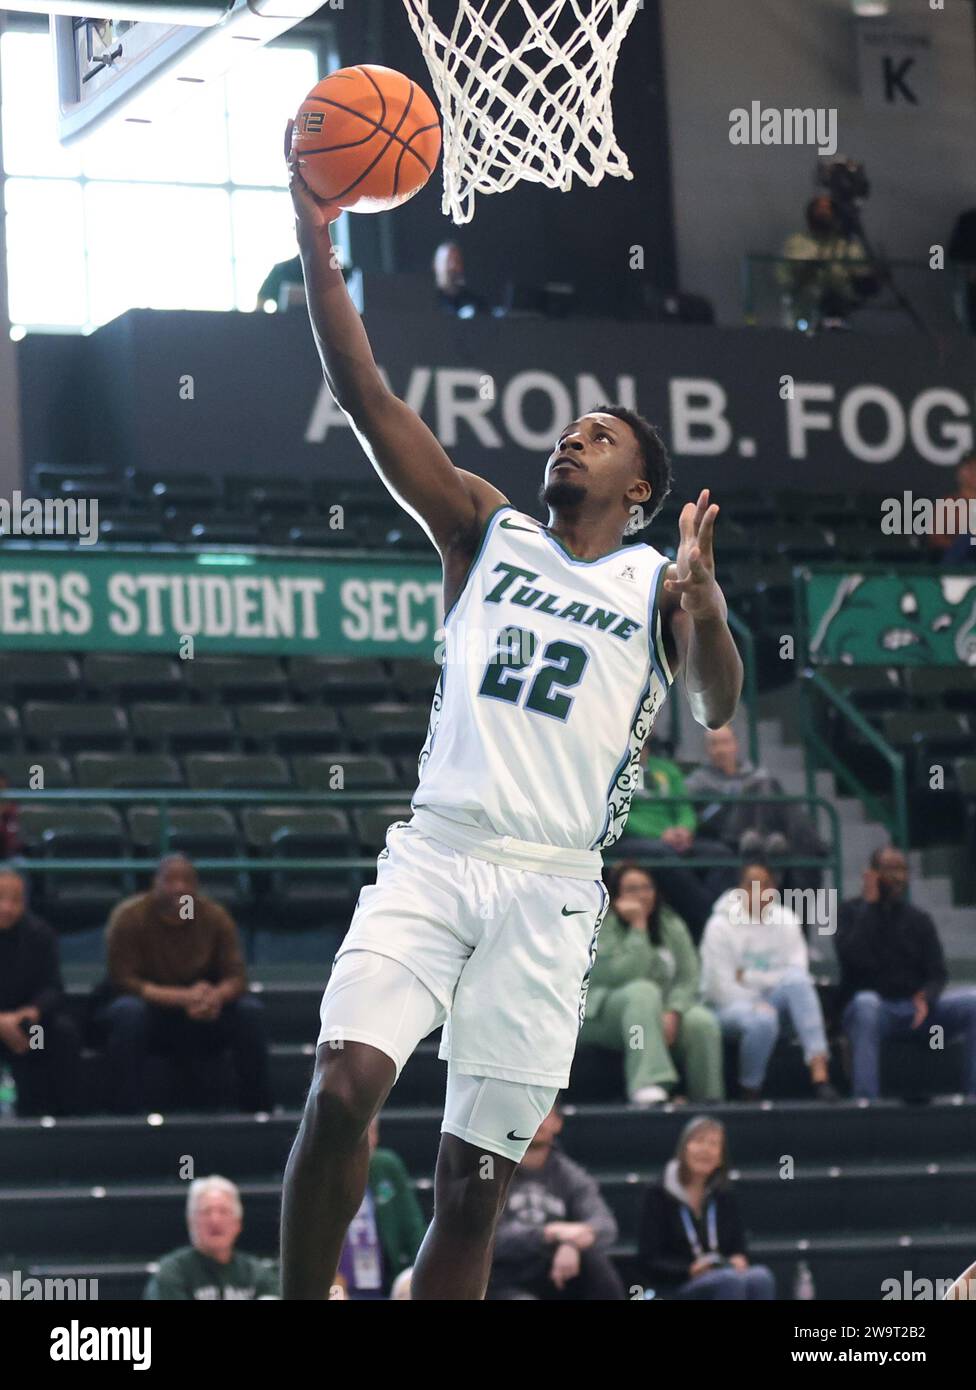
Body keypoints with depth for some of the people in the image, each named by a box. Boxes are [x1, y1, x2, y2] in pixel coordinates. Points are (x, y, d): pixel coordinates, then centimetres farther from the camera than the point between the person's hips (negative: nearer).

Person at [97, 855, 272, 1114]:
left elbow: (236, 977, -6)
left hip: (202, 1017, 3)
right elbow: (122, 981, -18)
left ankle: (257, 1110, -15)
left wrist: (217, 995, -33)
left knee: (250, 1010, -23)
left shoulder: (215, 916, -3)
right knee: (128, 1010, -36)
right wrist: (183, 997, -31)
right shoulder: (130, 916, -12)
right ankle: (127, 1116, -35)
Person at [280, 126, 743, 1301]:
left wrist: (705, 601, -26)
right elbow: (368, 402, 6)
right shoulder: (485, 531, 16)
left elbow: (718, 709, -5)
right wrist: (316, 248, -5)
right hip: (432, 855, 1)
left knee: (475, 1183, -1)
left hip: (551, 886, 0)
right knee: (343, 1083, -22)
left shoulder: (658, 581, 12)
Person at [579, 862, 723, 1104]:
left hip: (662, 1011, 4)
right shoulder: (602, 927, -8)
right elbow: (624, 975, -23)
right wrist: (638, 926, -19)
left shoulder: (671, 925, 7)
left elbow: (688, 978, -1)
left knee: (702, 1022, -27)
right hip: (603, 1018, -4)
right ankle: (647, 1088, -48)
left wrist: (673, 1013, -19)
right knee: (643, 992, -36)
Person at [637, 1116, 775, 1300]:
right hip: (676, 1288, -4)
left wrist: (739, 1261, -9)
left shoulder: (725, 1198, 18)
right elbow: (648, 1263, -1)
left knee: (761, 1277, -33)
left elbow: (740, 1250, 16)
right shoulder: (659, 1196, 5)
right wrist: (690, 1270, -17)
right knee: (731, 1281, -37)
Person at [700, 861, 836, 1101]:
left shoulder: (786, 921, 6)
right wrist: (757, 1005, -19)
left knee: (796, 980, -31)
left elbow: (797, 974, -5)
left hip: (772, 999, 3)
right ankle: (749, 1093, -19)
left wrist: (747, 976, -13)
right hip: (732, 1003, -3)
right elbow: (718, 985, -10)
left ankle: (819, 1071, -42)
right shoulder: (721, 925, -4)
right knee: (762, 1020, -39)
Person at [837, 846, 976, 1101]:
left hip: (916, 1008, 3)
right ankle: (866, 1100, -44)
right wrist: (870, 904, -11)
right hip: (872, 1011, -3)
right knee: (866, 1003, -39)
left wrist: (925, 997, -19)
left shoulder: (919, 920, 13)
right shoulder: (851, 912, 4)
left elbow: (937, 974, 5)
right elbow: (853, 957, -15)